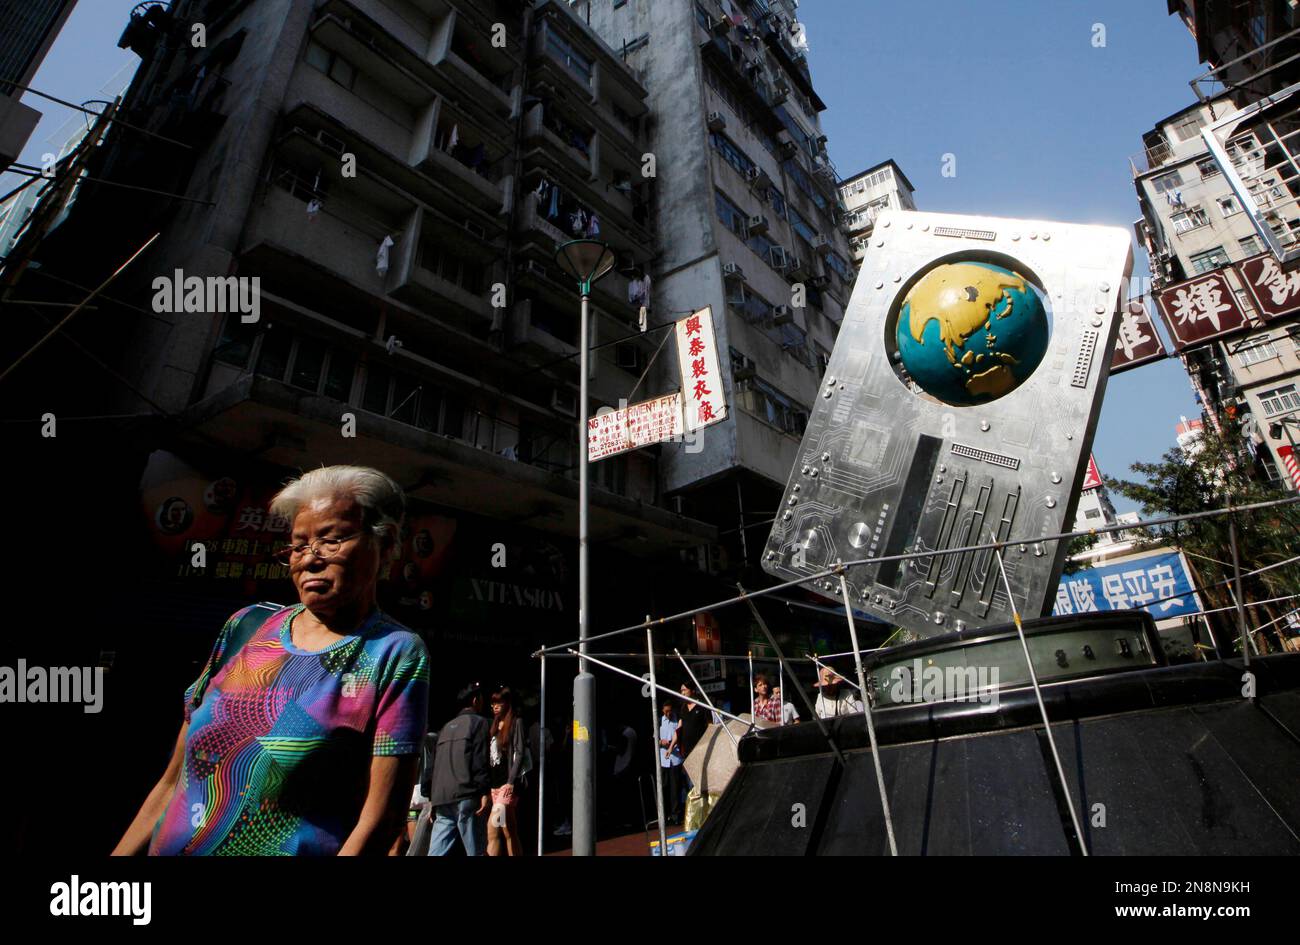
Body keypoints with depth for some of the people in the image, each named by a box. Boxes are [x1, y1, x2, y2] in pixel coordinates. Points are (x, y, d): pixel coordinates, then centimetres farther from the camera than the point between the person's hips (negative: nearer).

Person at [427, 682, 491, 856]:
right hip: (465, 796, -6)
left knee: (437, 852, 3)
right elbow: (480, 760, -9)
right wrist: (484, 792, -12)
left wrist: (432, 798, 22)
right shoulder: (478, 722, 2)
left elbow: (435, 764, 21)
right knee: (475, 851, 0)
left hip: (441, 798, 6)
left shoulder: (446, 727, 23)